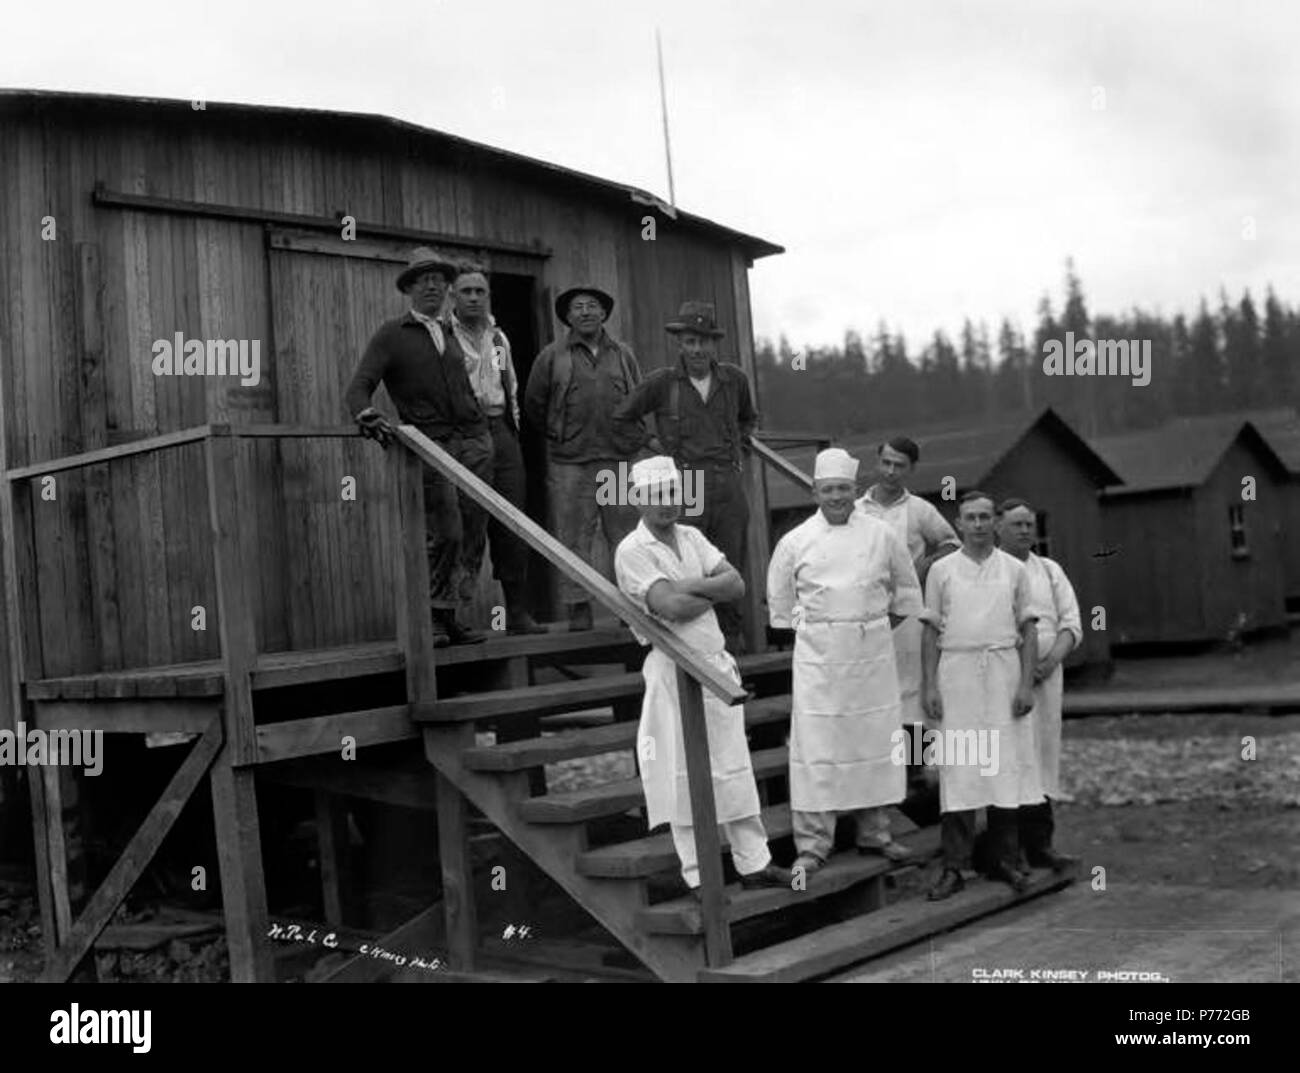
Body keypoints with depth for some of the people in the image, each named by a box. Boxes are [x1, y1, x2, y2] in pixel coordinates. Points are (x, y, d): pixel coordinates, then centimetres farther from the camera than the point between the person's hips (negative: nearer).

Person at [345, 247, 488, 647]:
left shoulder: (450, 337, 23)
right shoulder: (392, 335, 4)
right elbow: (358, 388, -5)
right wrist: (369, 417, -26)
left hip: (474, 440, 5)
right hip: (431, 444, -5)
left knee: (472, 532, -1)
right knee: (445, 534, -13)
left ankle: (452, 616, 7)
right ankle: (437, 618, 1)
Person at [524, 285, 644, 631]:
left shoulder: (623, 354, 12)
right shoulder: (552, 356, 3)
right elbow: (533, 405, 10)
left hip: (619, 459, 2)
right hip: (569, 462, -2)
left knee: (626, 532, 2)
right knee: (573, 536, -2)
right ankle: (578, 607, 4)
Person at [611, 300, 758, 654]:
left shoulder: (733, 379, 9)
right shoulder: (661, 383, -1)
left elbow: (748, 418, 30)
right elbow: (622, 419, 12)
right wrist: (653, 444, 5)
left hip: (729, 482, 3)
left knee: (731, 565, 8)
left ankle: (731, 634, 21)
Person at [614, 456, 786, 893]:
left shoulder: (691, 537, 10)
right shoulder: (632, 552, -11)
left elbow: (737, 583, -1)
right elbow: (671, 607, -23)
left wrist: (690, 587, -14)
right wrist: (713, 591, -7)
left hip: (718, 664, 6)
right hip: (674, 671, -6)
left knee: (734, 767, 12)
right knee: (685, 775, 2)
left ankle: (753, 862, 21)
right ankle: (698, 875, 13)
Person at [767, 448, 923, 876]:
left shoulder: (881, 535, 2)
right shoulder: (795, 542, -1)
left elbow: (906, 592, 13)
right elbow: (780, 603, 9)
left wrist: (877, 628, 8)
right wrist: (811, 633, 6)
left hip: (873, 652, 2)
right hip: (818, 655, -2)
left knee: (875, 740, 8)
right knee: (817, 744, -4)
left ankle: (874, 832, 23)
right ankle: (813, 842, 5)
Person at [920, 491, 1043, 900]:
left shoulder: (1014, 570, 8)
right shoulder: (942, 571, 6)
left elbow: (1027, 630, 8)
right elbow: (931, 632, 6)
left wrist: (1027, 683, -2)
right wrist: (929, 686, -2)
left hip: (1003, 670, 1)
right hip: (957, 671, -1)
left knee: (1006, 764, 3)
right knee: (957, 768, -3)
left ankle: (1004, 859, 13)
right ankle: (954, 867, 0)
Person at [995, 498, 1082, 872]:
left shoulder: (1050, 571, 16)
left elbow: (1071, 624, 12)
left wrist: (1052, 659, -7)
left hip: (1044, 674, 4)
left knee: (1042, 753, 2)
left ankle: (1039, 844, 7)